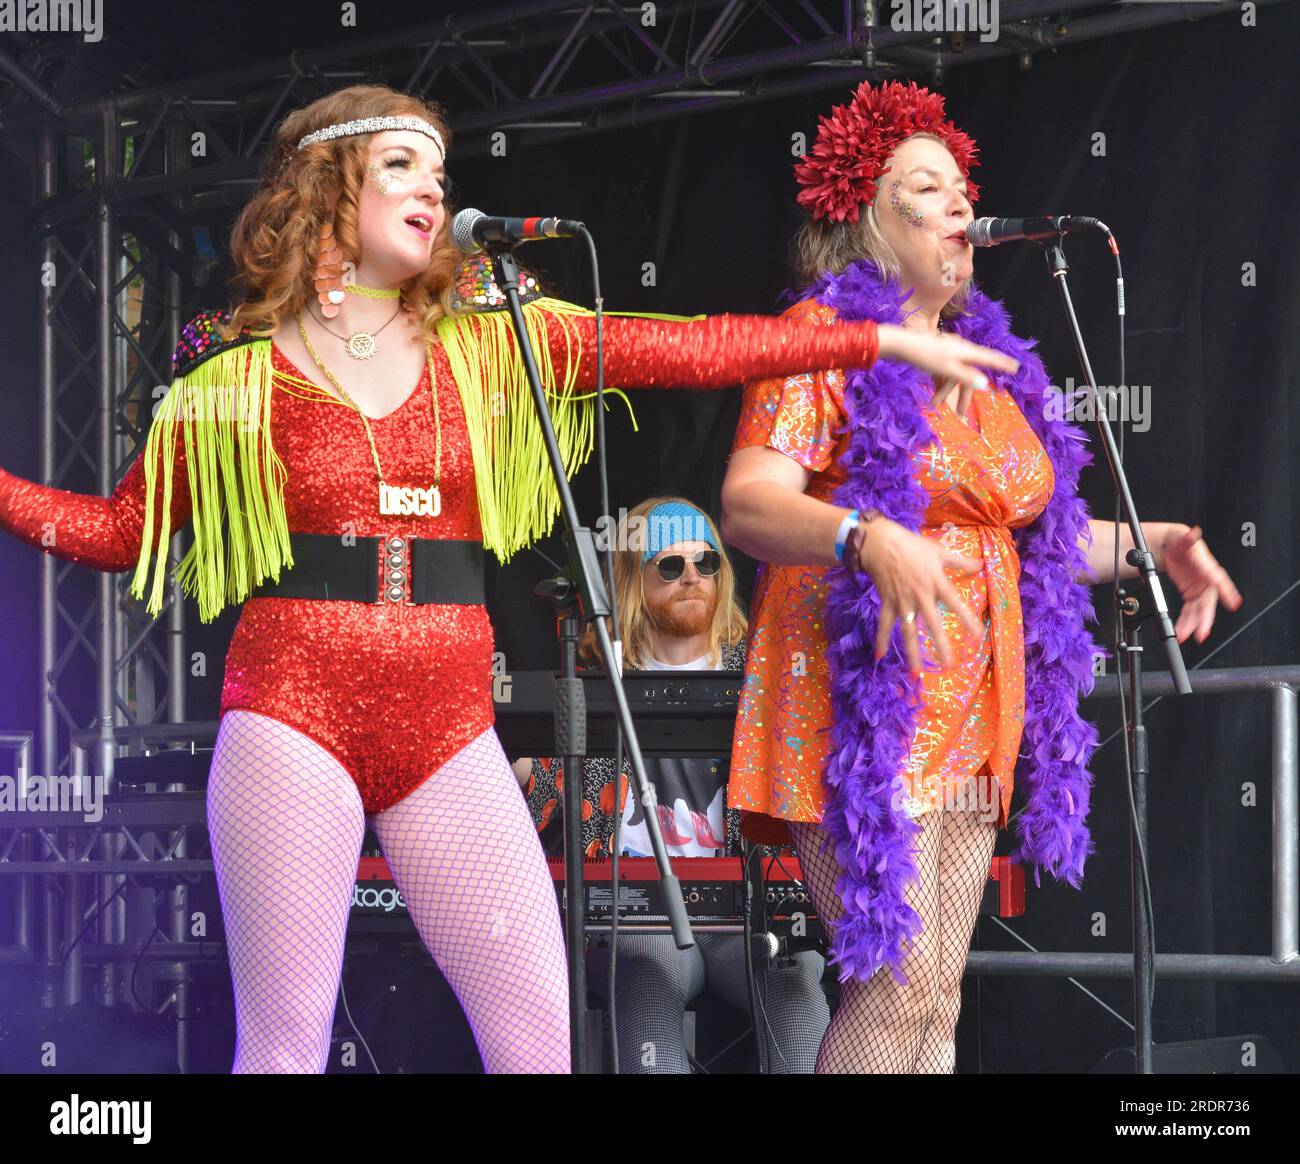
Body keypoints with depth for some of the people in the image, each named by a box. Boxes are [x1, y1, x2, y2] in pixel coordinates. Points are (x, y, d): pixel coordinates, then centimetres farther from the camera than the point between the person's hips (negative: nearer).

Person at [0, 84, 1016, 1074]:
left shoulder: (487, 341, 10)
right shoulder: (239, 372, 5)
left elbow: (692, 350, 8)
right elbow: (123, 529, 10)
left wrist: (888, 340, 5)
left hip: (446, 733, 3)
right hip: (293, 718, -3)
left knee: (546, 1037, -4)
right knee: (284, 1041, -4)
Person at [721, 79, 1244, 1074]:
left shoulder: (990, 358, 17)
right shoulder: (824, 340, -6)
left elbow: (1025, 527, 23)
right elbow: (748, 504, -19)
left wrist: (1145, 545, 7)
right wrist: (867, 539, -36)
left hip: (969, 719, 7)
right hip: (866, 704, -7)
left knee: (940, 993, 5)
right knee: (901, 982, -14)